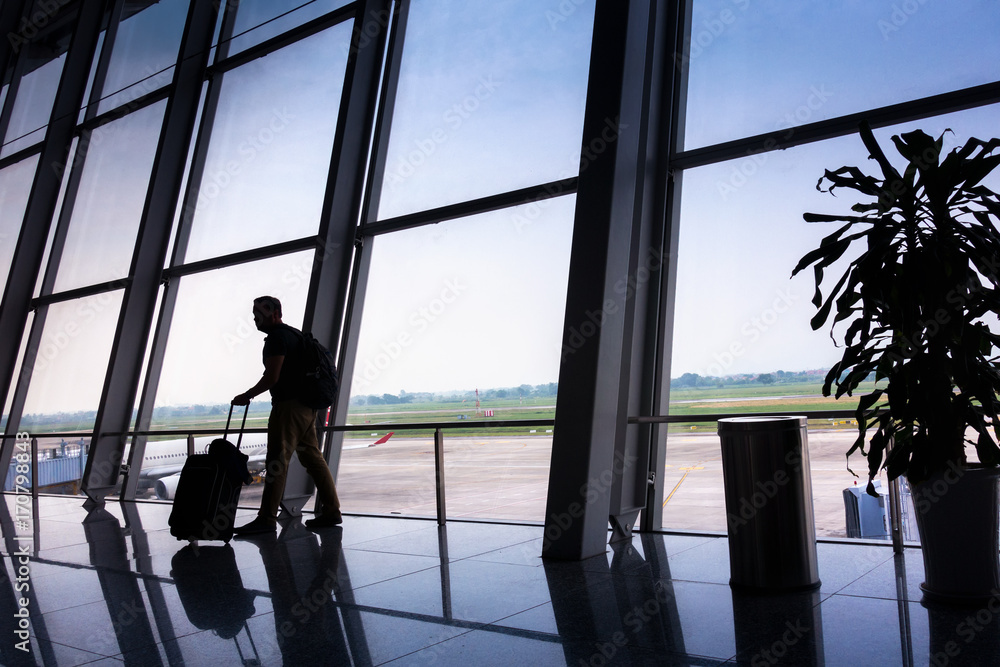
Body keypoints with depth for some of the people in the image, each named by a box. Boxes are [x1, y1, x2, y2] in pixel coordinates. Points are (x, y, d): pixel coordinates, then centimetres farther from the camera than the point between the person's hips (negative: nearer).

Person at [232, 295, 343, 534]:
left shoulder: (277, 337, -10)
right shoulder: (294, 334, 21)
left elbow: (271, 378, -16)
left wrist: (246, 396, -4)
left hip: (288, 406, -10)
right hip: (306, 406, 10)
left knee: (276, 461, -9)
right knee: (312, 458, 10)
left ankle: (267, 518, -8)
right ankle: (331, 511, 12)